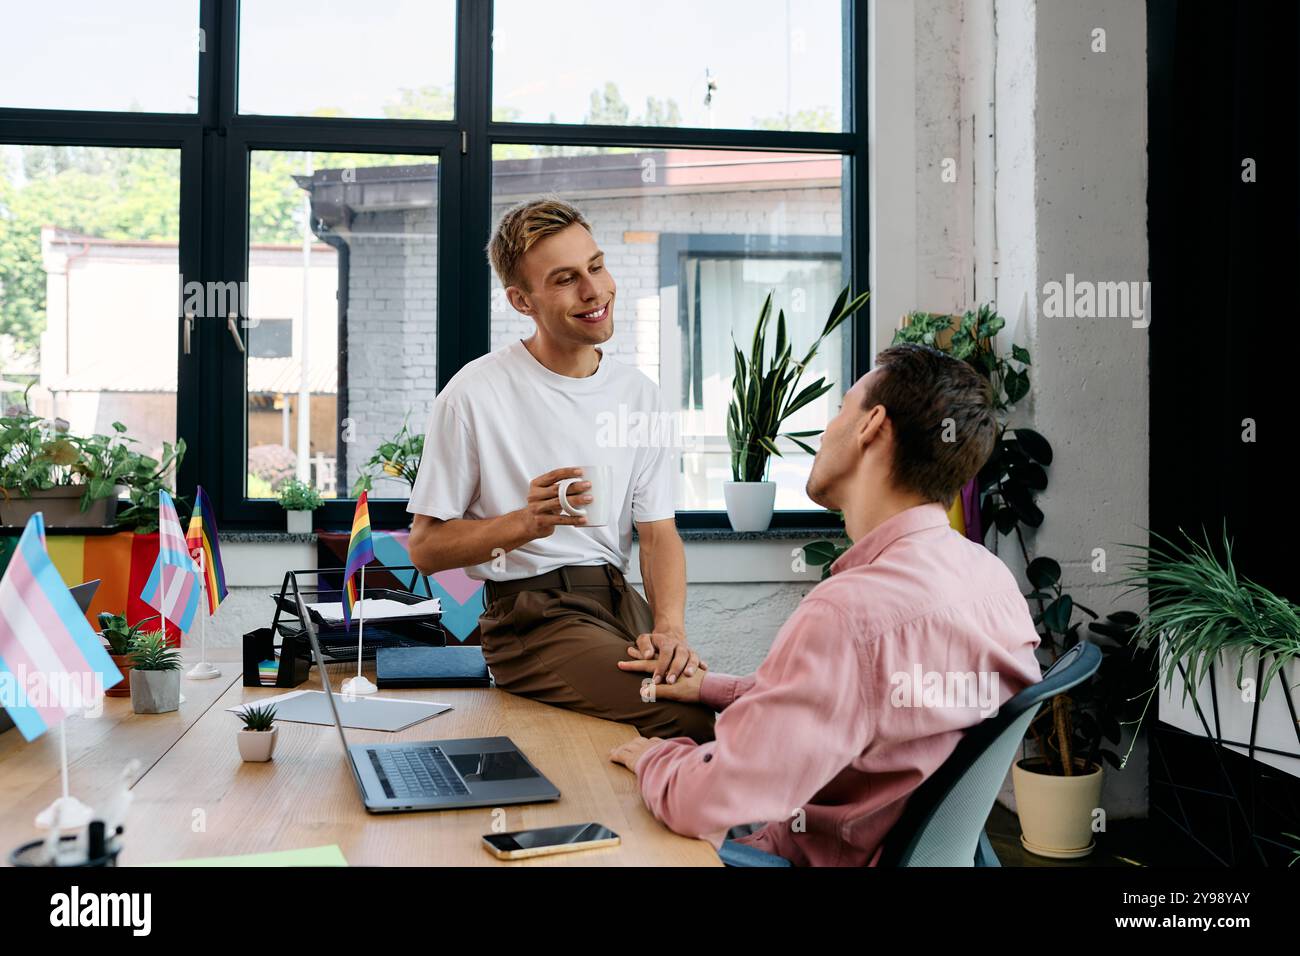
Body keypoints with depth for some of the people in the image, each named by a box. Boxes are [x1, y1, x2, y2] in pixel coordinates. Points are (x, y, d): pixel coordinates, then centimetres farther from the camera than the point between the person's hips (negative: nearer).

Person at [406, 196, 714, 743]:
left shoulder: (640, 395, 10)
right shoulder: (475, 395, -6)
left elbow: (659, 533, 6)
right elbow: (425, 548, -3)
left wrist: (670, 626, -13)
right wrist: (525, 523, -20)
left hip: (621, 598, 6)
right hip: (531, 614, -5)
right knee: (686, 716, -27)